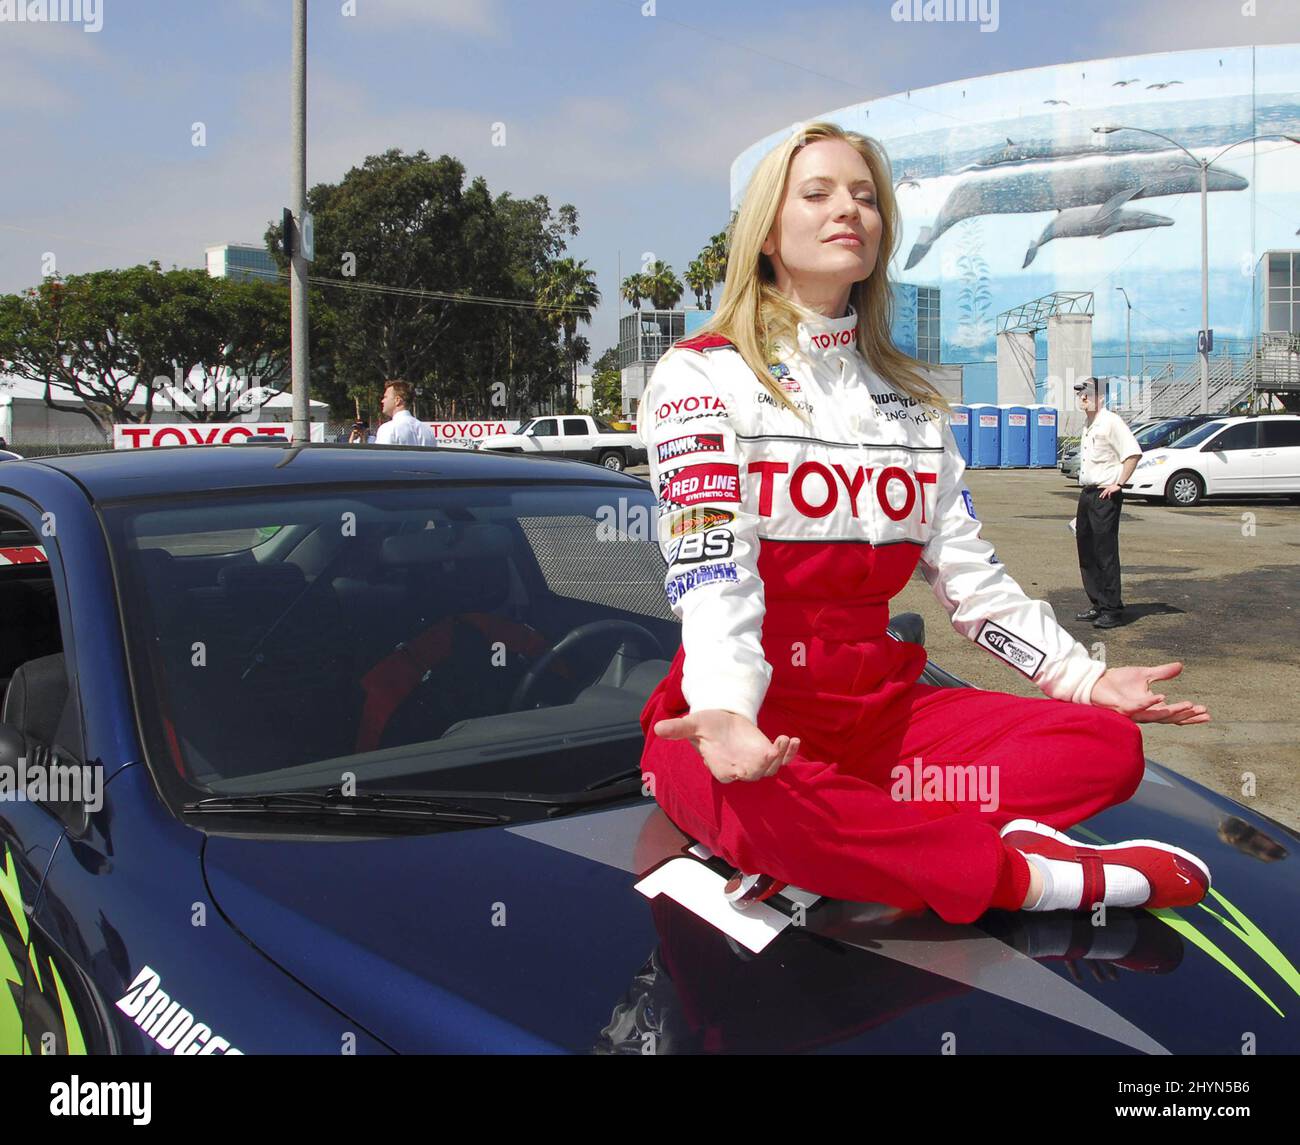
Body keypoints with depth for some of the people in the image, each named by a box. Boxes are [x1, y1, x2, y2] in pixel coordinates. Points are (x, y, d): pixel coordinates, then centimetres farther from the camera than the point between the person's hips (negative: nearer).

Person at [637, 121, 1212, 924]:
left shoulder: (911, 397, 15)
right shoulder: (701, 375, -4)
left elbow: (966, 567, 13)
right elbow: (711, 570, -18)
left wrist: (1081, 675, 3)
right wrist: (724, 712, -36)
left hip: (881, 707, 6)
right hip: (743, 711, -6)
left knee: (1107, 743, -14)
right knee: (761, 808, -40)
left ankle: (843, 853, -27)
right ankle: (1031, 873, -25)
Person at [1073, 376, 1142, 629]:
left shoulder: (1111, 422, -11)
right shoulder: (1088, 426, 18)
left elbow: (1133, 453, -19)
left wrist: (1119, 484, -20)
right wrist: (1086, 494, 20)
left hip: (1105, 496, -9)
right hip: (1086, 494, 10)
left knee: (1106, 553, -9)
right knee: (1086, 551, 11)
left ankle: (1113, 610, -4)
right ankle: (1098, 605, 20)